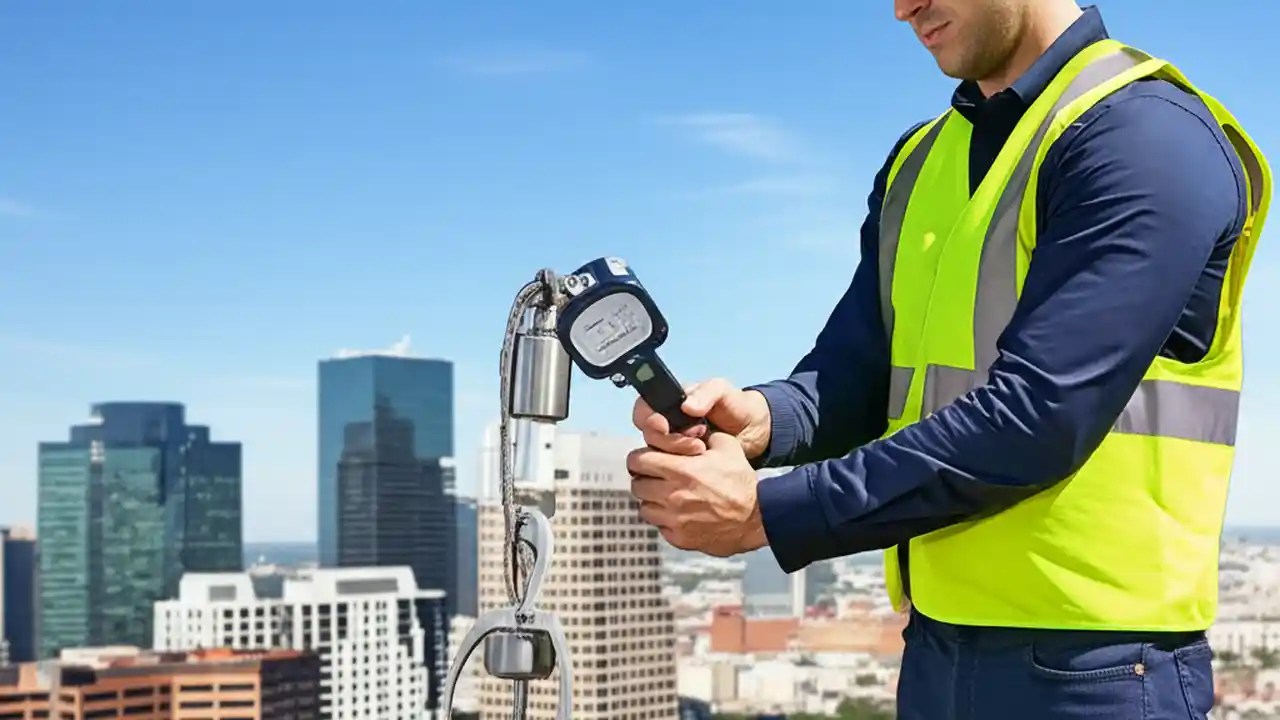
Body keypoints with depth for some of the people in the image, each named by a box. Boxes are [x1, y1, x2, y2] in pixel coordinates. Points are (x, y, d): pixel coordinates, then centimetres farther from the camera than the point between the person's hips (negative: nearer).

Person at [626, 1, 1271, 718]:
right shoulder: (918, 163, 12)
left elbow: (1035, 415, -21)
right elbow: (857, 374, 6)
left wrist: (767, 512, -21)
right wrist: (761, 417, -17)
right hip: (937, 646, 7)